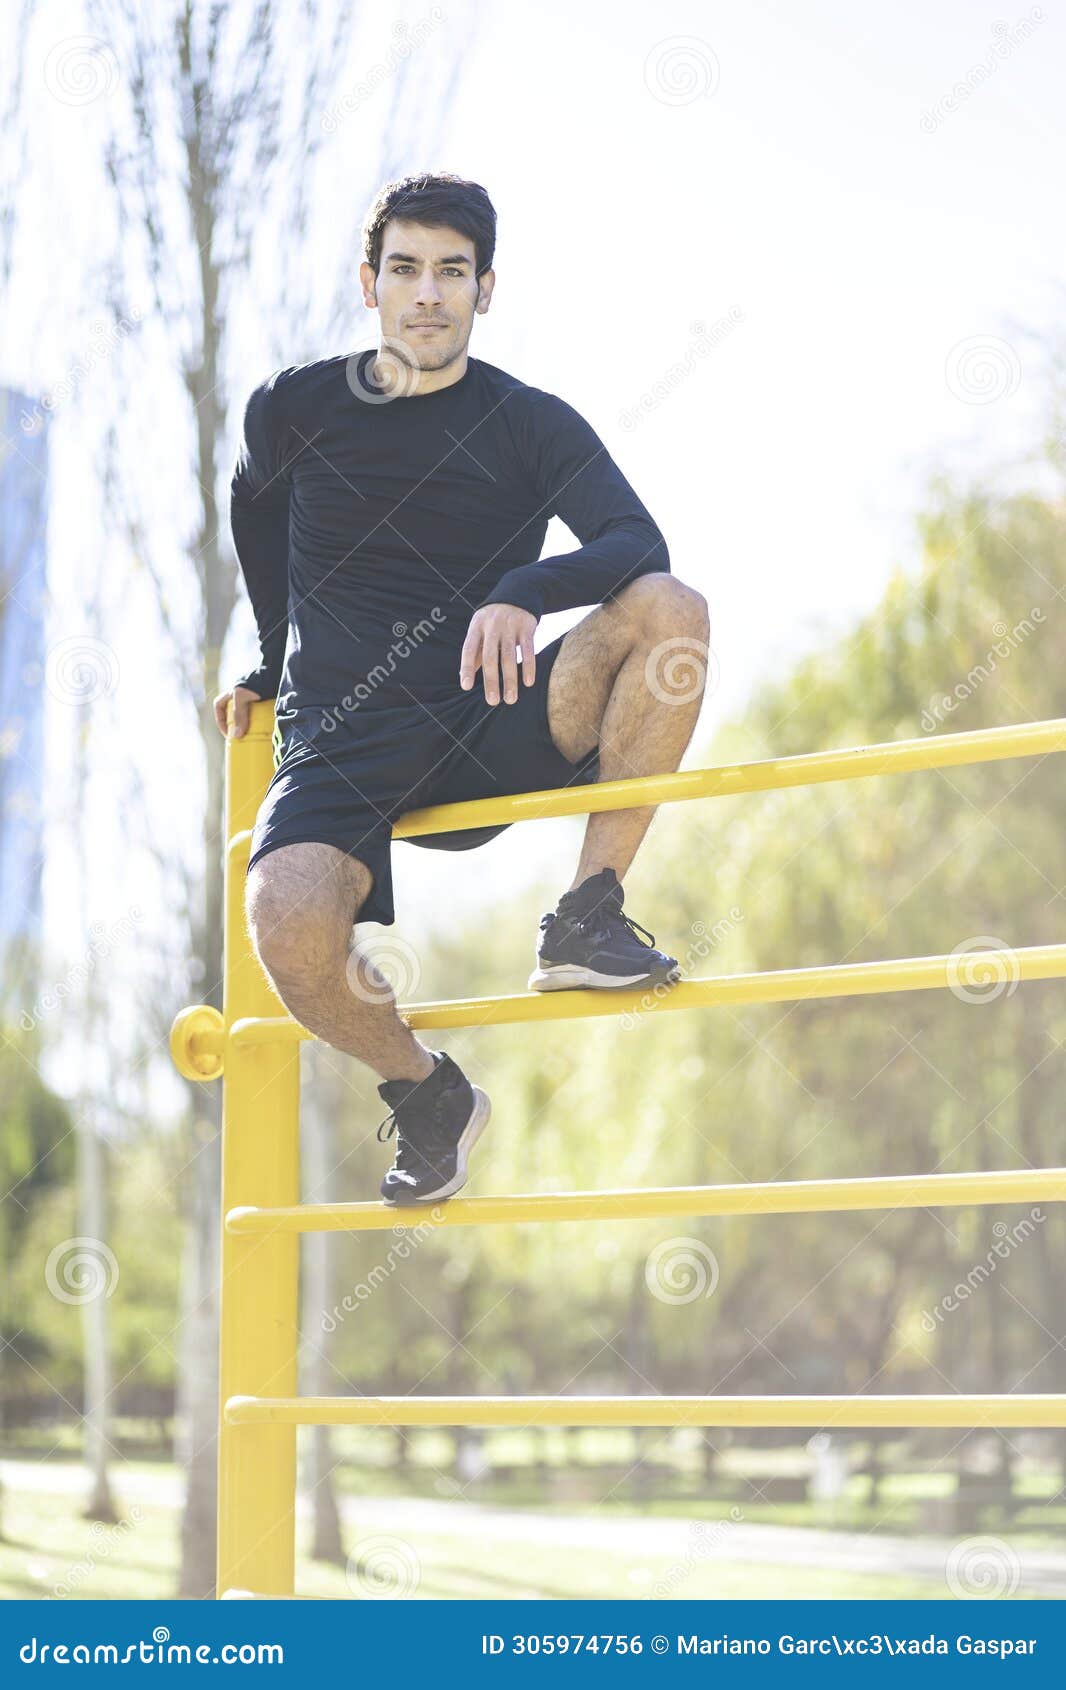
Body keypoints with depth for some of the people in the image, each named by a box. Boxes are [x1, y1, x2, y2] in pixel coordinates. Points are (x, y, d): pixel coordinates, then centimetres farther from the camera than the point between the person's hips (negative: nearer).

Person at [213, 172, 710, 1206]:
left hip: (486, 735, 1)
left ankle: (586, 920, -17)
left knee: (671, 610, -25)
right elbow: (254, 513, 25)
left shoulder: (531, 425, 0)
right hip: (340, 754, 0)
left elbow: (639, 547, -16)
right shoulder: (294, 409, 3)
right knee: (289, 925, -34)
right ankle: (424, 1092, -2)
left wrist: (523, 594, -34)